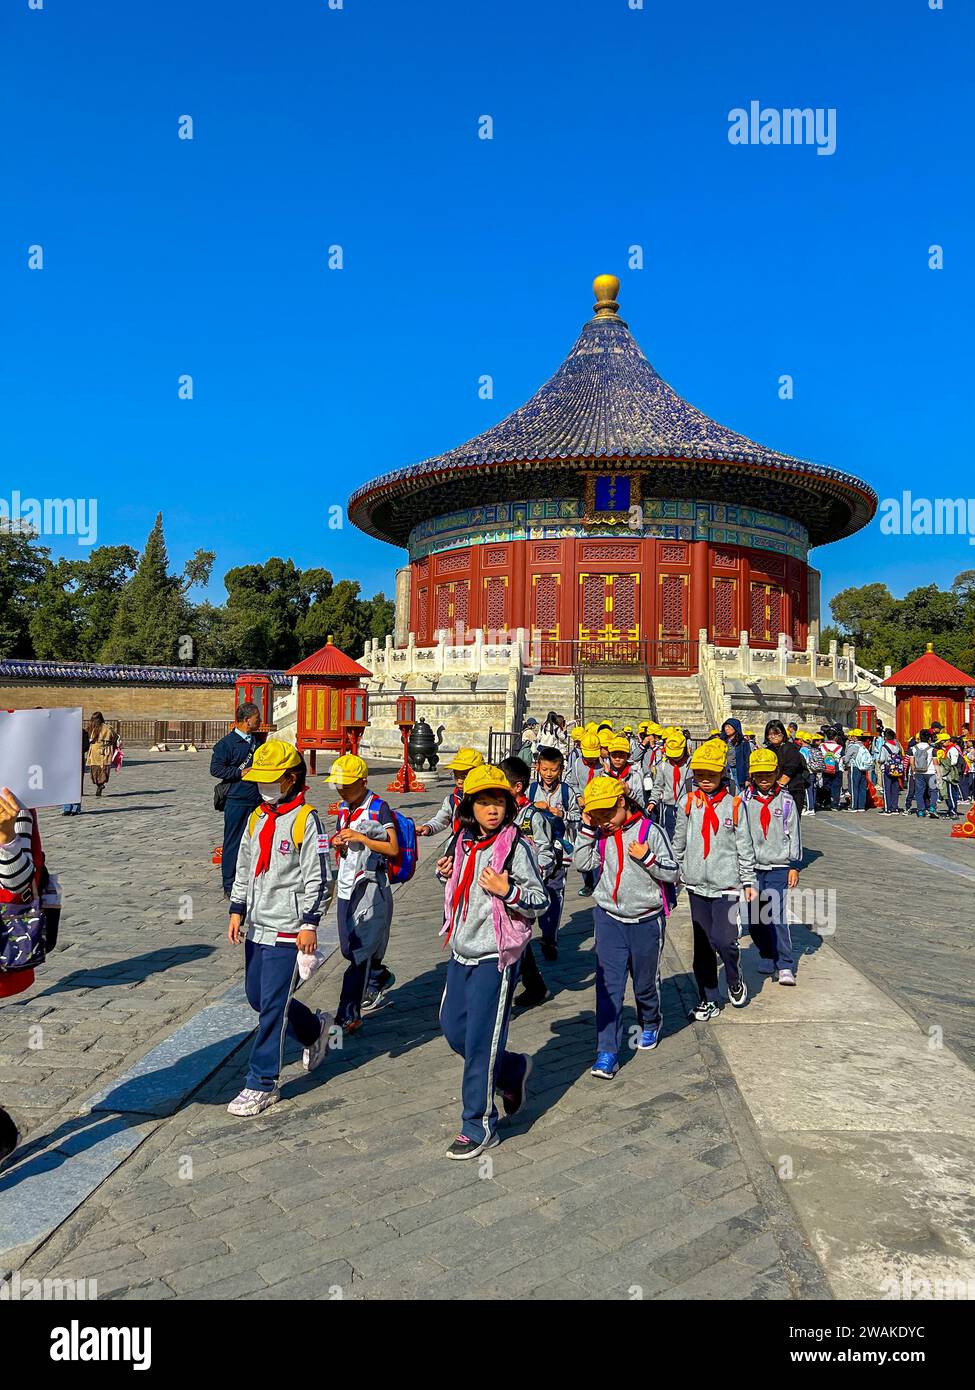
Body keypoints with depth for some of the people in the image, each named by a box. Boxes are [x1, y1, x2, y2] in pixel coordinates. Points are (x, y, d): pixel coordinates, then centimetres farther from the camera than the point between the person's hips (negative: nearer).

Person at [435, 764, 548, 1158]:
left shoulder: (515, 846, -14)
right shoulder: (462, 842, 6)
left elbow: (541, 902, -11)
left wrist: (509, 891, -27)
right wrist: (445, 876, 3)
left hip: (494, 958, -7)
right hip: (461, 953, 7)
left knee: (480, 1042, 0)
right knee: (453, 1029, 17)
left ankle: (479, 1127, 16)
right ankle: (513, 1070, 39)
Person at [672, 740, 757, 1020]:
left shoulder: (734, 804, -4)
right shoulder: (689, 804, 2)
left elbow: (744, 846, 1)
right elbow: (679, 843, 10)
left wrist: (749, 881, 2)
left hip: (726, 884, -3)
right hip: (697, 883, 3)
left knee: (724, 939, -10)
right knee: (702, 943, 8)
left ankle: (735, 981, 21)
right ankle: (708, 999, 21)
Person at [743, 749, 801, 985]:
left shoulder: (786, 801, 1)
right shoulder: (744, 800, 2)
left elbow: (794, 834, 5)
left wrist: (795, 865, 2)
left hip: (778, 867, -2)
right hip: (751, 866, 2)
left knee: (777, 916, -11)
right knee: (755, 917, 7)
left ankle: (785, 966, -4)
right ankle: (767, 956, 27)